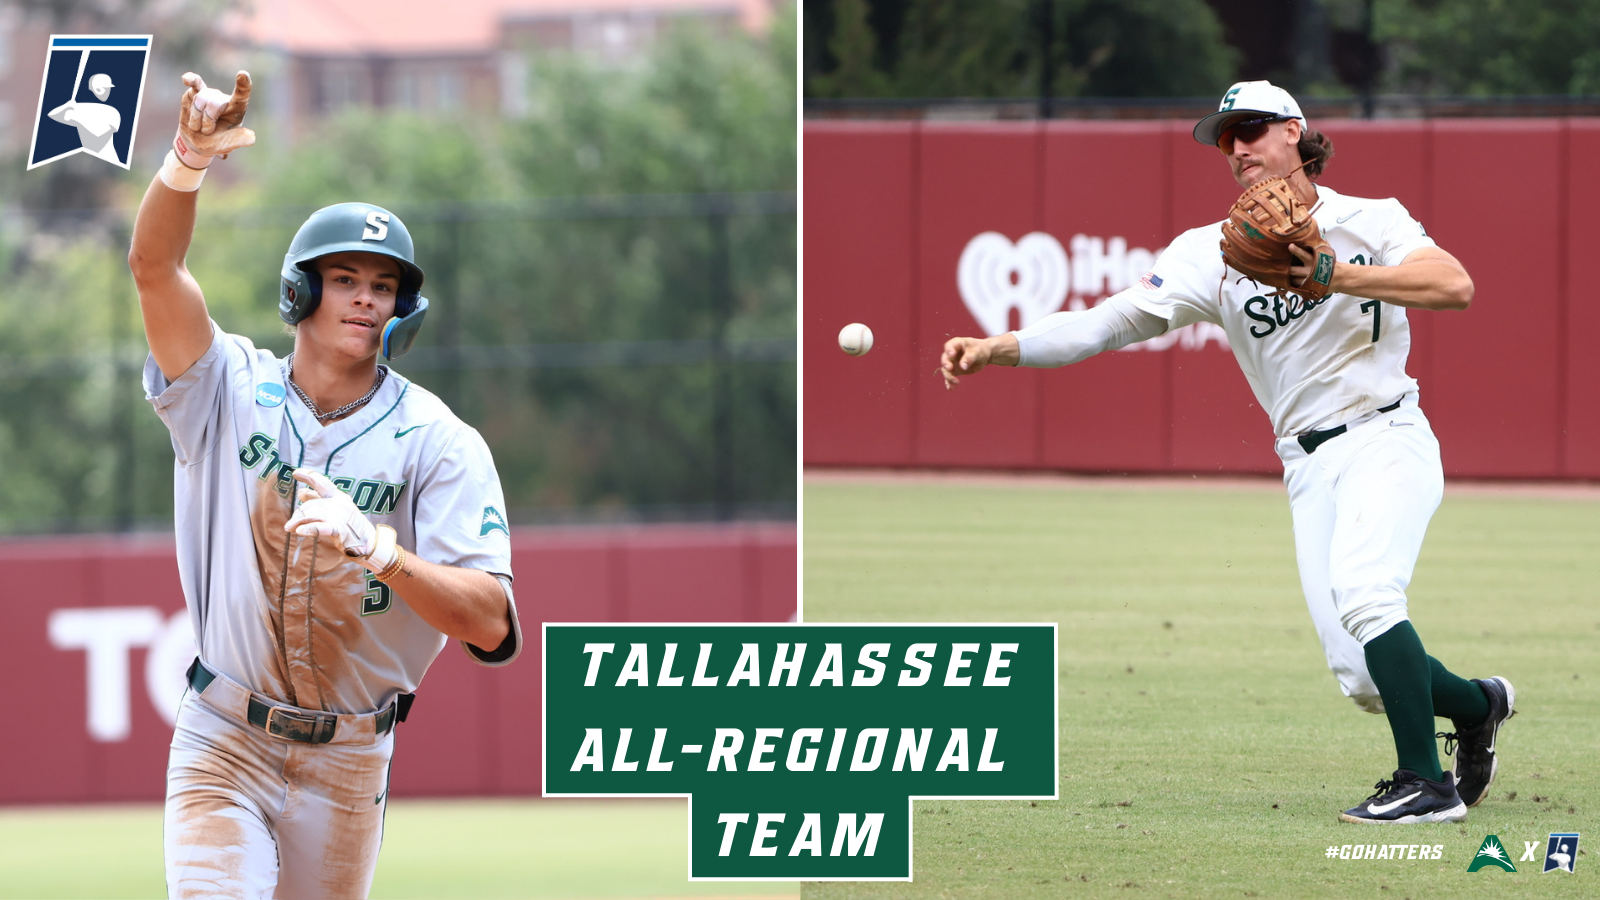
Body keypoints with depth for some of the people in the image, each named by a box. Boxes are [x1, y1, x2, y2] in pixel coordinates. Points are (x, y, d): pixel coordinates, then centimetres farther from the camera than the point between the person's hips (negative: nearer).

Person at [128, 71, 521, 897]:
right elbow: (154, 267, -19)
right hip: (223, 741, -1)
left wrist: (376, 547, -36)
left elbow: (489, 625, -19)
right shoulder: (229, 390, -2)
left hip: (348, 762, 1)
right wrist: (187, 161, -39)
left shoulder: (438, 443, -7)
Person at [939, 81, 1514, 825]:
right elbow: (1112, 320, -3)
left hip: (1387, 437, -4)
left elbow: (1456, 286, -17)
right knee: (1362, 678, -6)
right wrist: (998, 348, -14)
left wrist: (1340, 277, -26)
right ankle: (1476, 705, 26)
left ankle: (1427, 784, -25)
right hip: (1309, 468, 4)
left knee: (1360, 590, -31)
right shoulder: (1215, 252, 7)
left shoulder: (1369, 222, 1)